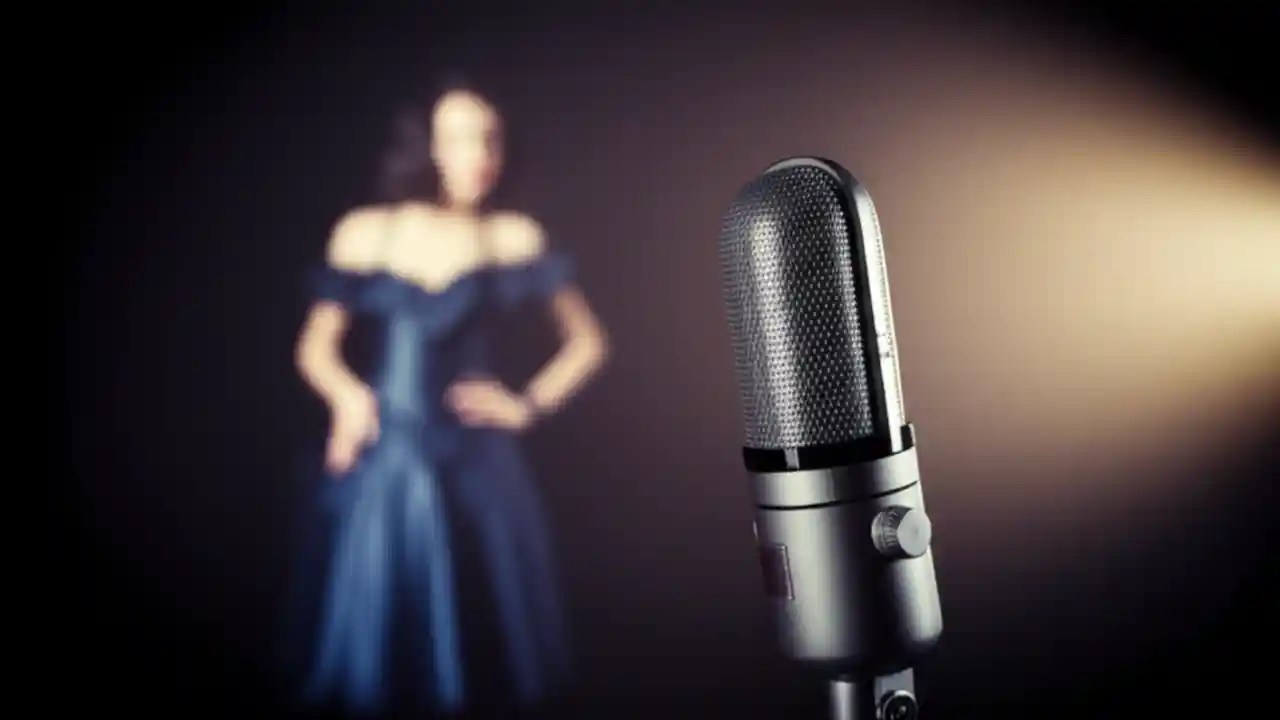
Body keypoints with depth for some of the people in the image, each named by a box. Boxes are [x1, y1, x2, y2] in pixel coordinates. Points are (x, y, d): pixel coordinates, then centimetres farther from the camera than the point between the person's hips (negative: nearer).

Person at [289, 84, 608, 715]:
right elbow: (315, 346, 9)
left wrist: (528, 404, 1)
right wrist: (348, 396, -9)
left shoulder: (513, 238, 5)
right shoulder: (365, 232, 6)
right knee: (375, 608, -3)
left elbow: (587, 342, 11)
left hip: (476, 446, 0)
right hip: (386, 446, 0)